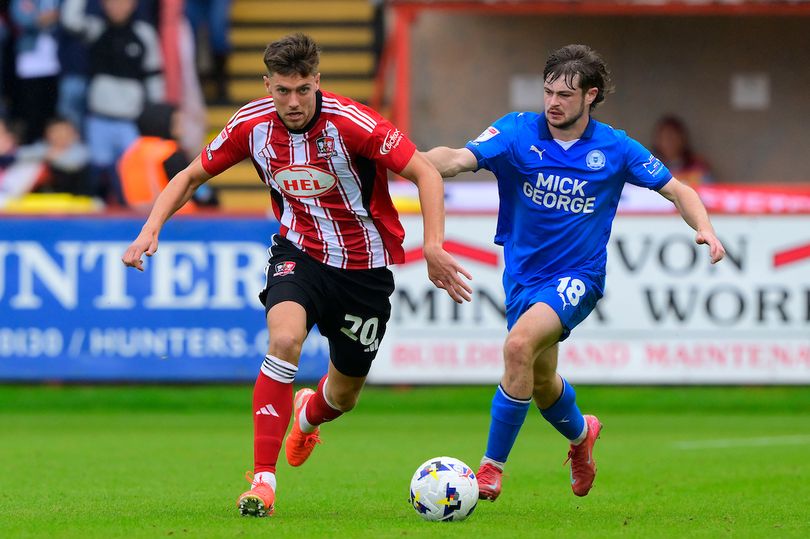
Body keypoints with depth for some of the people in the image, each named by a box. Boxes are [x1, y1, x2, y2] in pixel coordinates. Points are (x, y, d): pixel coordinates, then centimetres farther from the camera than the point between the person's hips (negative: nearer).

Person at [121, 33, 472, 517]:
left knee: (345, 395, 10)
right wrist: (152, 229, -13)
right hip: (300, 252, 1)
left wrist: (434, 247, -35)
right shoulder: (252, 124, -13)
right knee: (285, 338, -30)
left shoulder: (349, 122, -25)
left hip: (364, 264, -1)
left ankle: (309, 413, 51)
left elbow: (425, 173, -24)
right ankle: (263, 478, -24)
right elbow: (193, 176, 2)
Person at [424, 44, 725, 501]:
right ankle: (581, 432, 53)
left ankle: (493, 466, -18)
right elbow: (460, 159, -24)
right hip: (524, 274, 3)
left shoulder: (615, 148, -6)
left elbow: (676, 189, 4)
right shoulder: (518, 133, -9)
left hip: (577, 276, -3)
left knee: (520, 344, -28)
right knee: (540, 382, 17)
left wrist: (705, 229, -15)